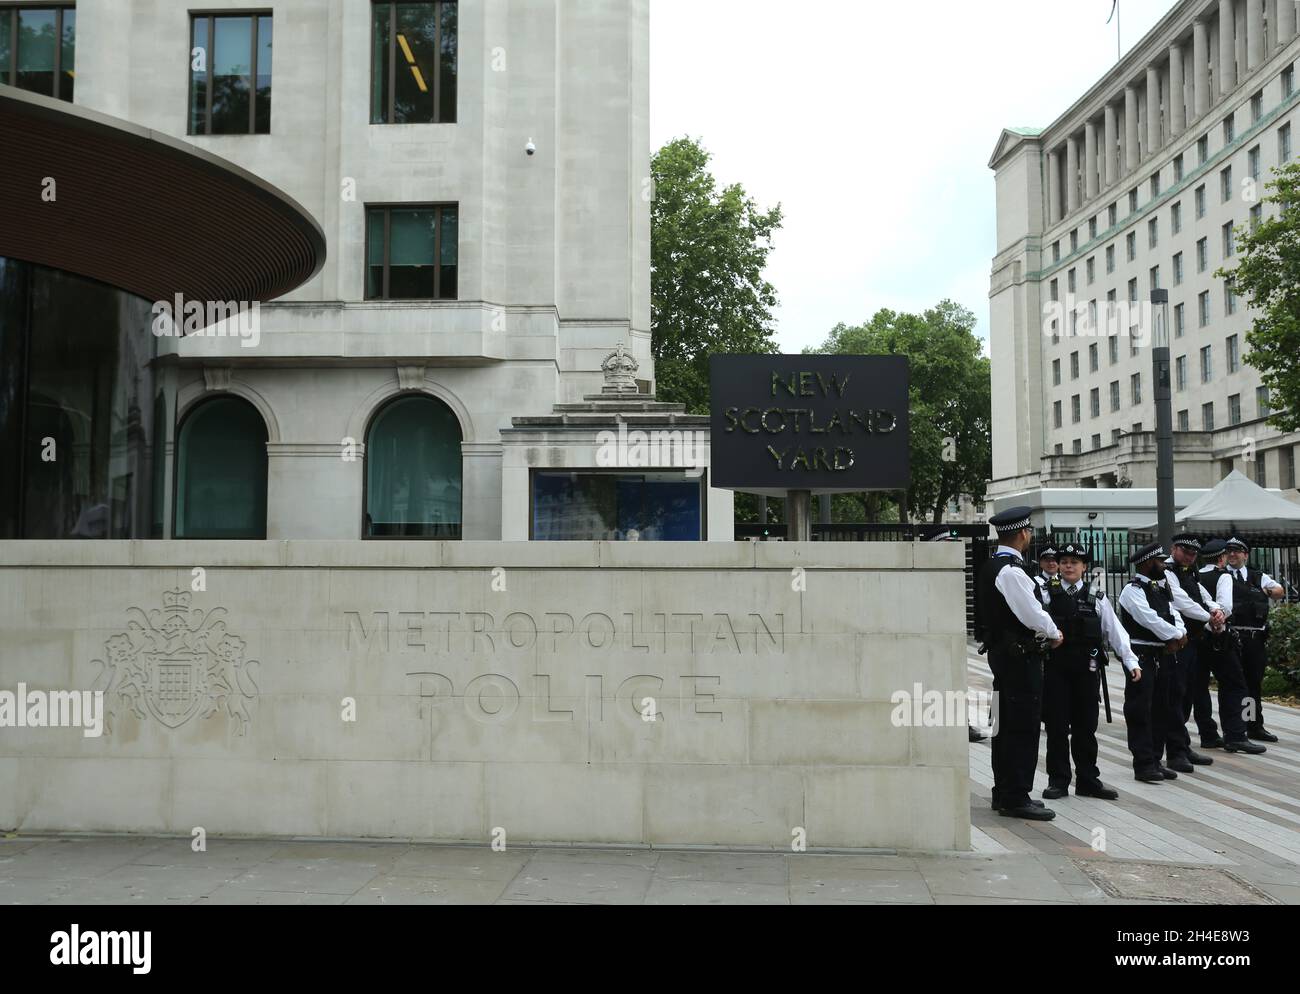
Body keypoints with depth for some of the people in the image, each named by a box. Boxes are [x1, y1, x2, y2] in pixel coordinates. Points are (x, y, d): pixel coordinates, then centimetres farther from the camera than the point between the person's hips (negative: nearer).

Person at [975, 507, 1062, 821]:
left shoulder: (989, 568, 12)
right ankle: (1016, 798, -1)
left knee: (1006, 725, 15)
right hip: (1019, 656, -10)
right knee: (1022, 727, -5)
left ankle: (1003, 793, 23)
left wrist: (1045, 633, 12)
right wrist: (1054, 634, -1)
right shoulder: (1011, 571, -19)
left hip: (1001, 651, 10)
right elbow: (1033, 614, -19)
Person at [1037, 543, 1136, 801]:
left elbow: (1115, 631, 5)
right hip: (1055, 666, -2)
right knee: (1056, 724, 4)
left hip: (1087, 668, 2)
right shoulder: (1047, 594, 1)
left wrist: (1131, 661, -3)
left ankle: (1088, 780, 19)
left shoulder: (1097, 597, 7)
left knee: (1086, 726, 9)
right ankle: (1058, 780, 14)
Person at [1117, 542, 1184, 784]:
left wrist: (1176, 638, -9)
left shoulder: (1161, 588, 16)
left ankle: (1154, 762, 21)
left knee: (1158, 708, 13)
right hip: (1140, 655, -9)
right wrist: (1178, 636, -9)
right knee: (1140, 711, -5)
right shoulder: (1133, 590, -12)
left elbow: (1174, 616, 11)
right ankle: (1143, 765, -2)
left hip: (1160, 654, 9)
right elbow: (1151, 620, -20)